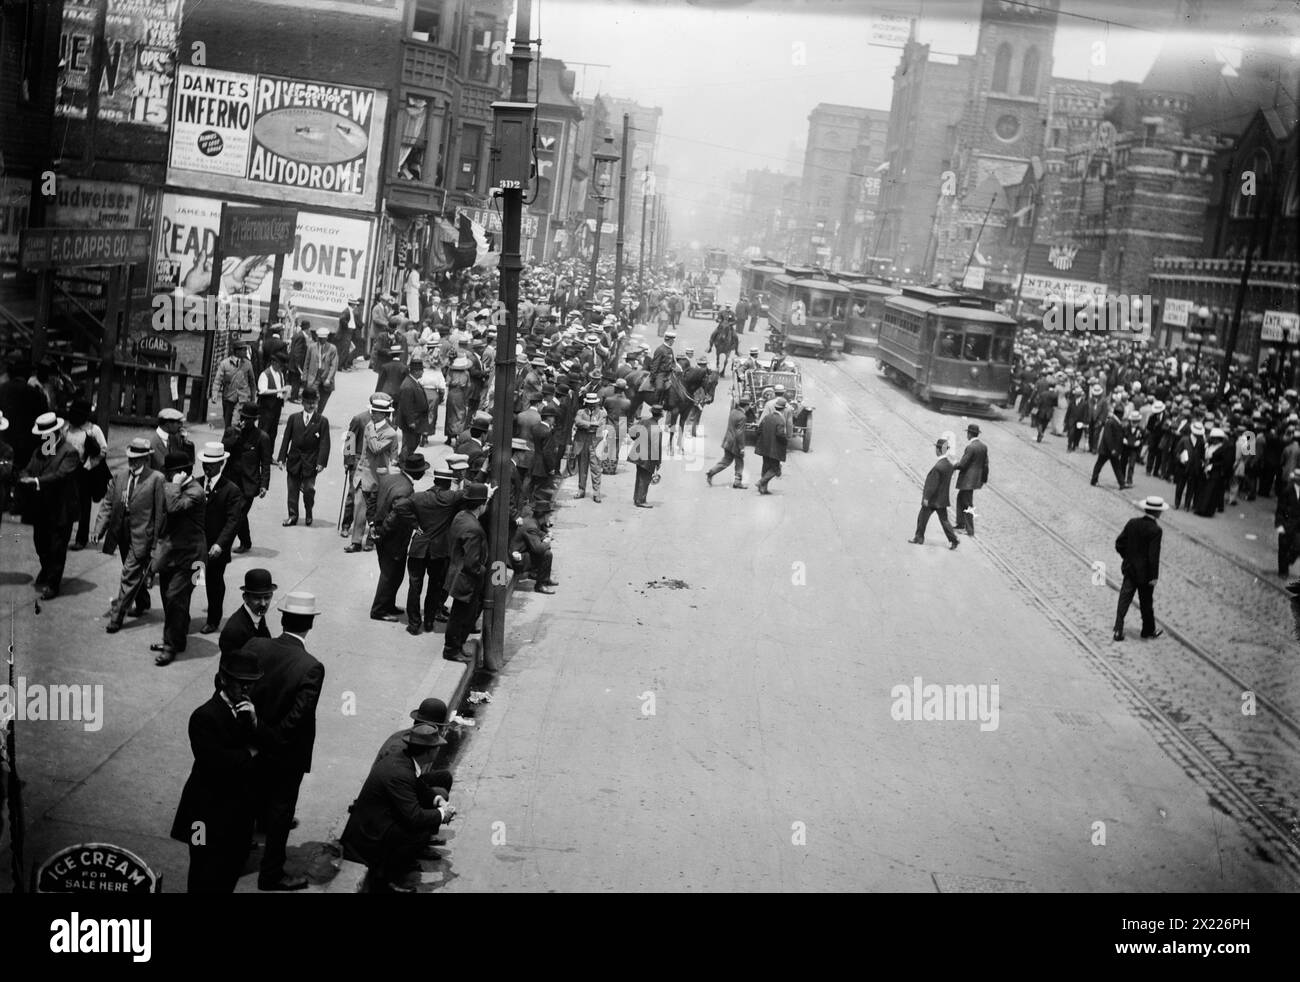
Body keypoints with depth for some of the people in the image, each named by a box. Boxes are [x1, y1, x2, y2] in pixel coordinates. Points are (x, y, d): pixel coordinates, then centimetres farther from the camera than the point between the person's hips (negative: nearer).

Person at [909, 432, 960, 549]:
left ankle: (919, 538, 23)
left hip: (932, 500, -7)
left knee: (922, 518, 10)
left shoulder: (938, 467, -25)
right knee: (944, 520, 11)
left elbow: (933, 484, -22)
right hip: (942, 499, 7)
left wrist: (926, 498, -14)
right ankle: (954, 540, 5)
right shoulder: (949, 464, 2)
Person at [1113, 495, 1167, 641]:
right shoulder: (1155, 530, -21)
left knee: (1124, 599, 9)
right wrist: (1154, 576, -13)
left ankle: (1118, 630, 6)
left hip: (1130, 569, 5)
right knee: (1146, 602, 13)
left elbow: (1119, 544, 2)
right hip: (1145, 572, -4)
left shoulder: (1132, 523, -4)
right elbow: (1154, 555, -21)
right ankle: (1148, 630, 31)